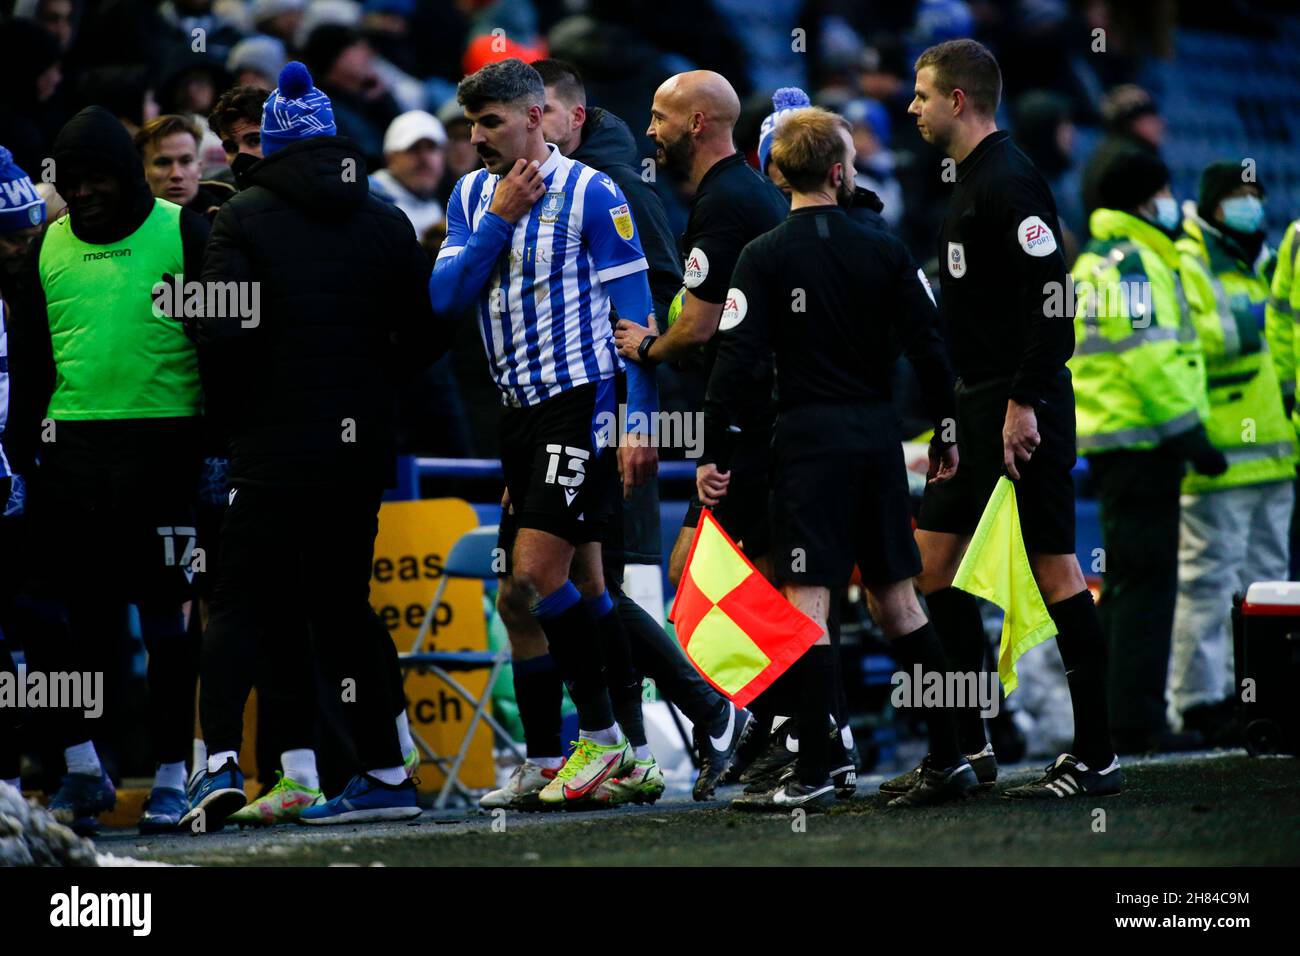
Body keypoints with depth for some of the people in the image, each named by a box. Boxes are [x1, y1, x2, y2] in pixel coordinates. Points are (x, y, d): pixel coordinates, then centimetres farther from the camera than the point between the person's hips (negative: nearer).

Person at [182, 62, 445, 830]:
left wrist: (238, 402, 1)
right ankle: (387, 774, 10)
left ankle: (221, 759, -15)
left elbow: (222, 330, -16)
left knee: (241, 603, 2)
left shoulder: (246, 219, -6)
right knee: (342, 601, 13)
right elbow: (427, 335, 3)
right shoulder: (384, 221, 5)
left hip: (276, 443, -4)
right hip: (362, 444, 4)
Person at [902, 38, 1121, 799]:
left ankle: (1097, 757, -2)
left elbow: (1051, 293, -22)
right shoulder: (972, 179, 16)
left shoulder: (1009, 181, -14)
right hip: (978, 406, 10)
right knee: (933, 560, 9)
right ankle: (968, 748, 15)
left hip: (1022, 406, -10)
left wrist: (1023, 402, -24)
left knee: (1054, 568, -7)